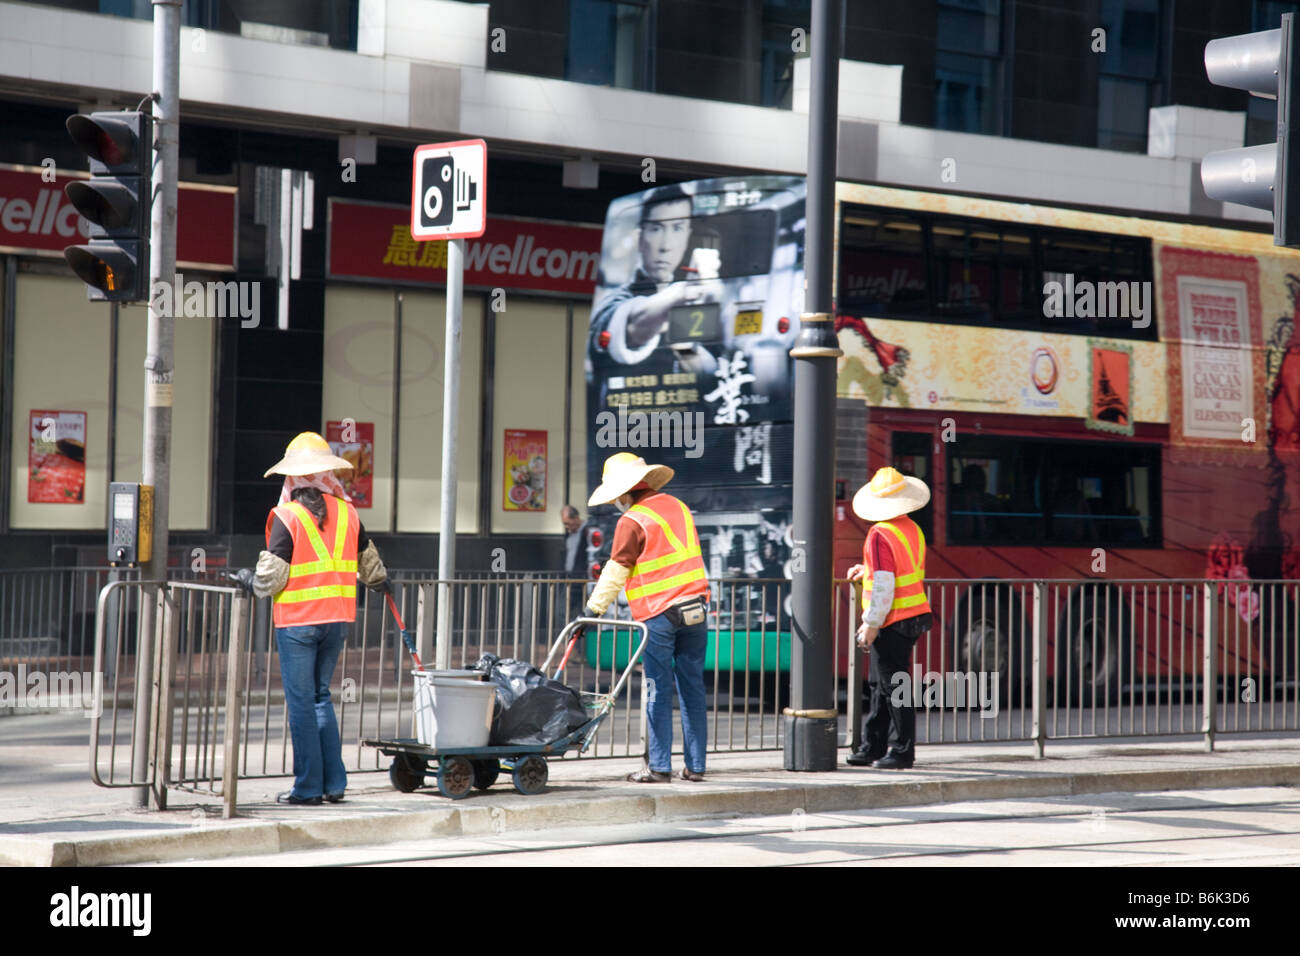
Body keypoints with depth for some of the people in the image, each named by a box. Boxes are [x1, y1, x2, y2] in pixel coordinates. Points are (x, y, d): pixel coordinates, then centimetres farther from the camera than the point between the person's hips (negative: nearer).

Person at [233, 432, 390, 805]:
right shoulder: (345, 512, 5)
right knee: (321, 697, 15)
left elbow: (272, 576, -14)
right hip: (337, 619, 5)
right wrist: (380, 580, 42)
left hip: (297, 622, -5)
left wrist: (253, 581, 8)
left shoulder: (286, 516, -11)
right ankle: (334, 783, 12)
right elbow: (367, 557, 21)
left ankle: (308, 786, 3)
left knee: (301, 702, 1)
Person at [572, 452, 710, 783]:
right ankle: (695, 765, 10)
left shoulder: (632, 522, -7)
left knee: (659, 691, -1)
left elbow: (616, 572, -6)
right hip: (694, 609, 6)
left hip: (659, 615, -6)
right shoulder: (678, 507, 14)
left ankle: (659, 767, -2)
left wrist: (593, 609, 2)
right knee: (692, 687, 8)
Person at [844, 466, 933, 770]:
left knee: (893, 686, -3)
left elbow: (884, 584, -21)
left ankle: (902, 751, 0)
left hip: (893, 620, -9)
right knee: (879, 685, 16)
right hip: (914, 616, 9)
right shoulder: (913, 530, 10)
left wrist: (871, 624, -18)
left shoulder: (880, 534, -17)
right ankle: (873, 748, 21)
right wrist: (868, 570, 27)